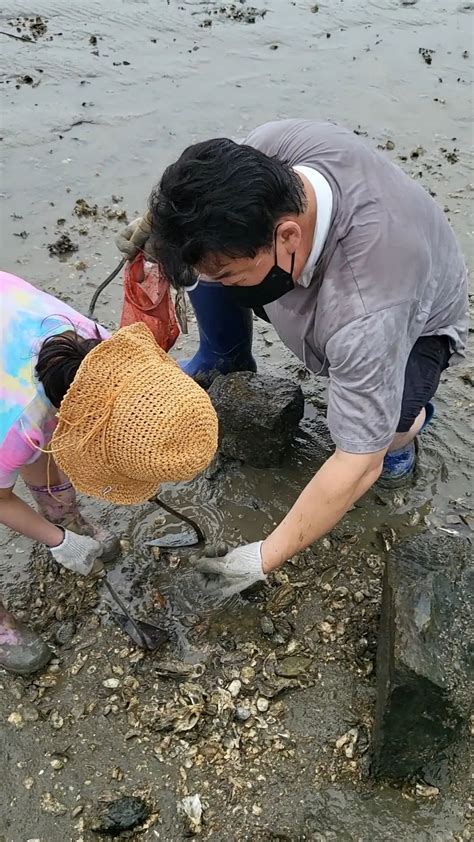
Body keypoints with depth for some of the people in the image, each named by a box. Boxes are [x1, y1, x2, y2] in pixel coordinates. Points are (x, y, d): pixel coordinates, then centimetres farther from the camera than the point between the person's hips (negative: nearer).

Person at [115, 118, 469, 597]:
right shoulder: (269, 146, -31)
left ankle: (406, 421, 3)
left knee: (386, 420, -35)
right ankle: (225, 361, 16)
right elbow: (218, 204, -4)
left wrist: (266, 556, -30)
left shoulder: (365, 317, -47)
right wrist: (162, 225, -23)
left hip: (412, 318, -5)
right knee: (206, 249, -12)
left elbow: (358, 464, -38)